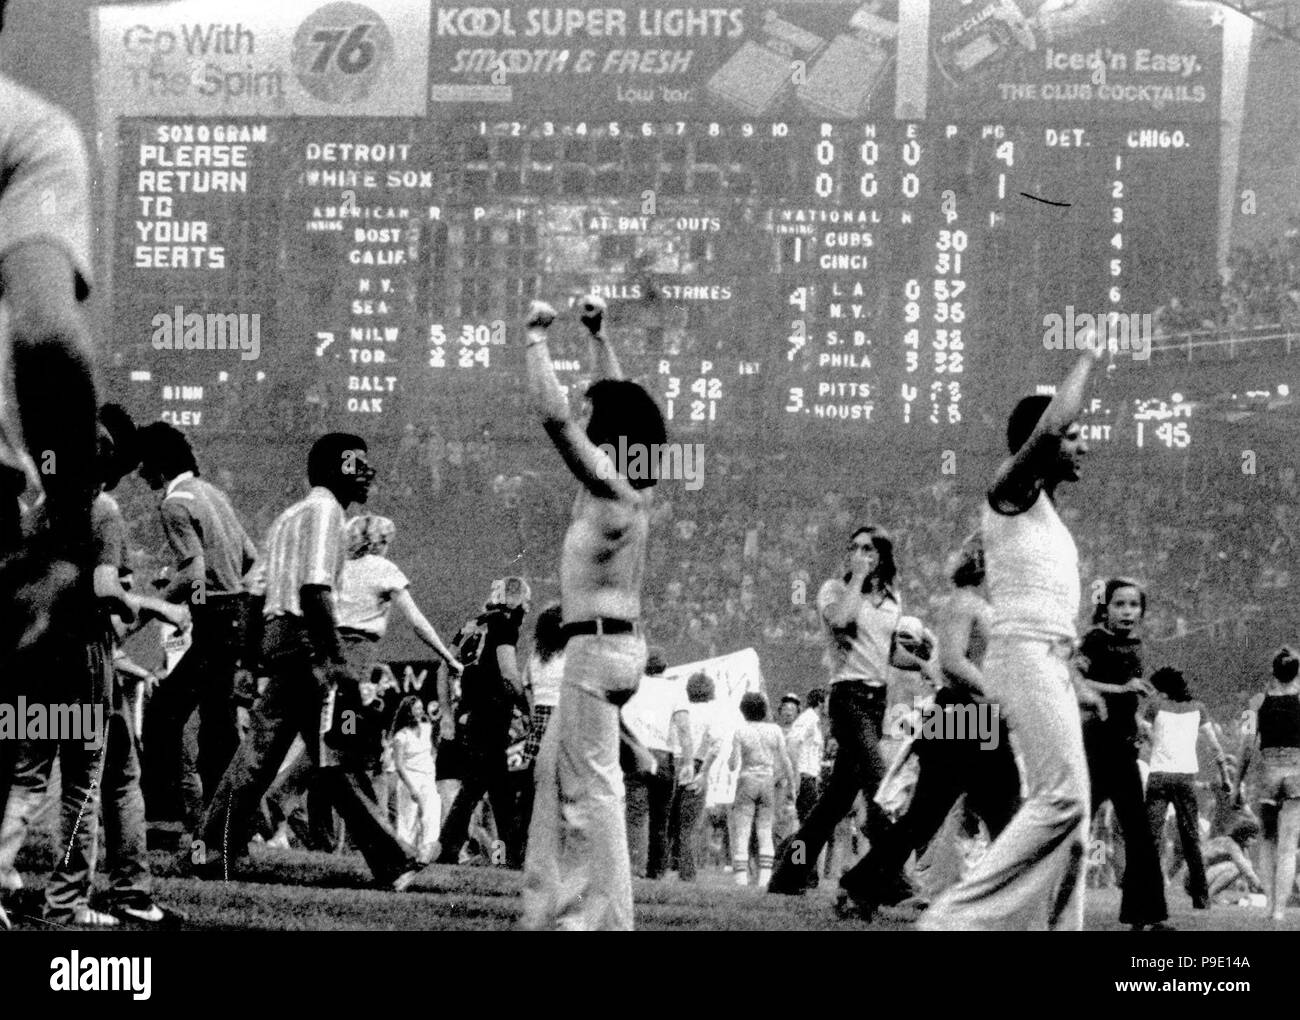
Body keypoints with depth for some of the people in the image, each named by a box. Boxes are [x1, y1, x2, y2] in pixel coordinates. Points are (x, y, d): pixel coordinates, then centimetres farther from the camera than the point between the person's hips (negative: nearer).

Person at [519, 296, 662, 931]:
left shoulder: (606, 482, -14)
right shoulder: (641, 485, 9)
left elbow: (552, 413, -20)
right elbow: (621, 404, 23)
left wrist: (536, 337, -11)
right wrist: (598, 335, 24)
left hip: (596, 645, -10)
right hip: (618, 641, 10)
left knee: (591, 788, -8)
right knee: (555, 767, 17)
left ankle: (605, 918, -10)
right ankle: (553, 906, 19)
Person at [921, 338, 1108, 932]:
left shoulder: (1045, 513, 25)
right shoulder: (1012, 490, -3)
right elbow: (1049, 424, -21)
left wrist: (1073, 682, 24)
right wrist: (1087, 359, -8)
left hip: (1049, 662, 10)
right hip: (1022, 658, -10)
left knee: (1069, 813, 4)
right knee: (1062, 796, -20)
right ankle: (955, 919, -22)